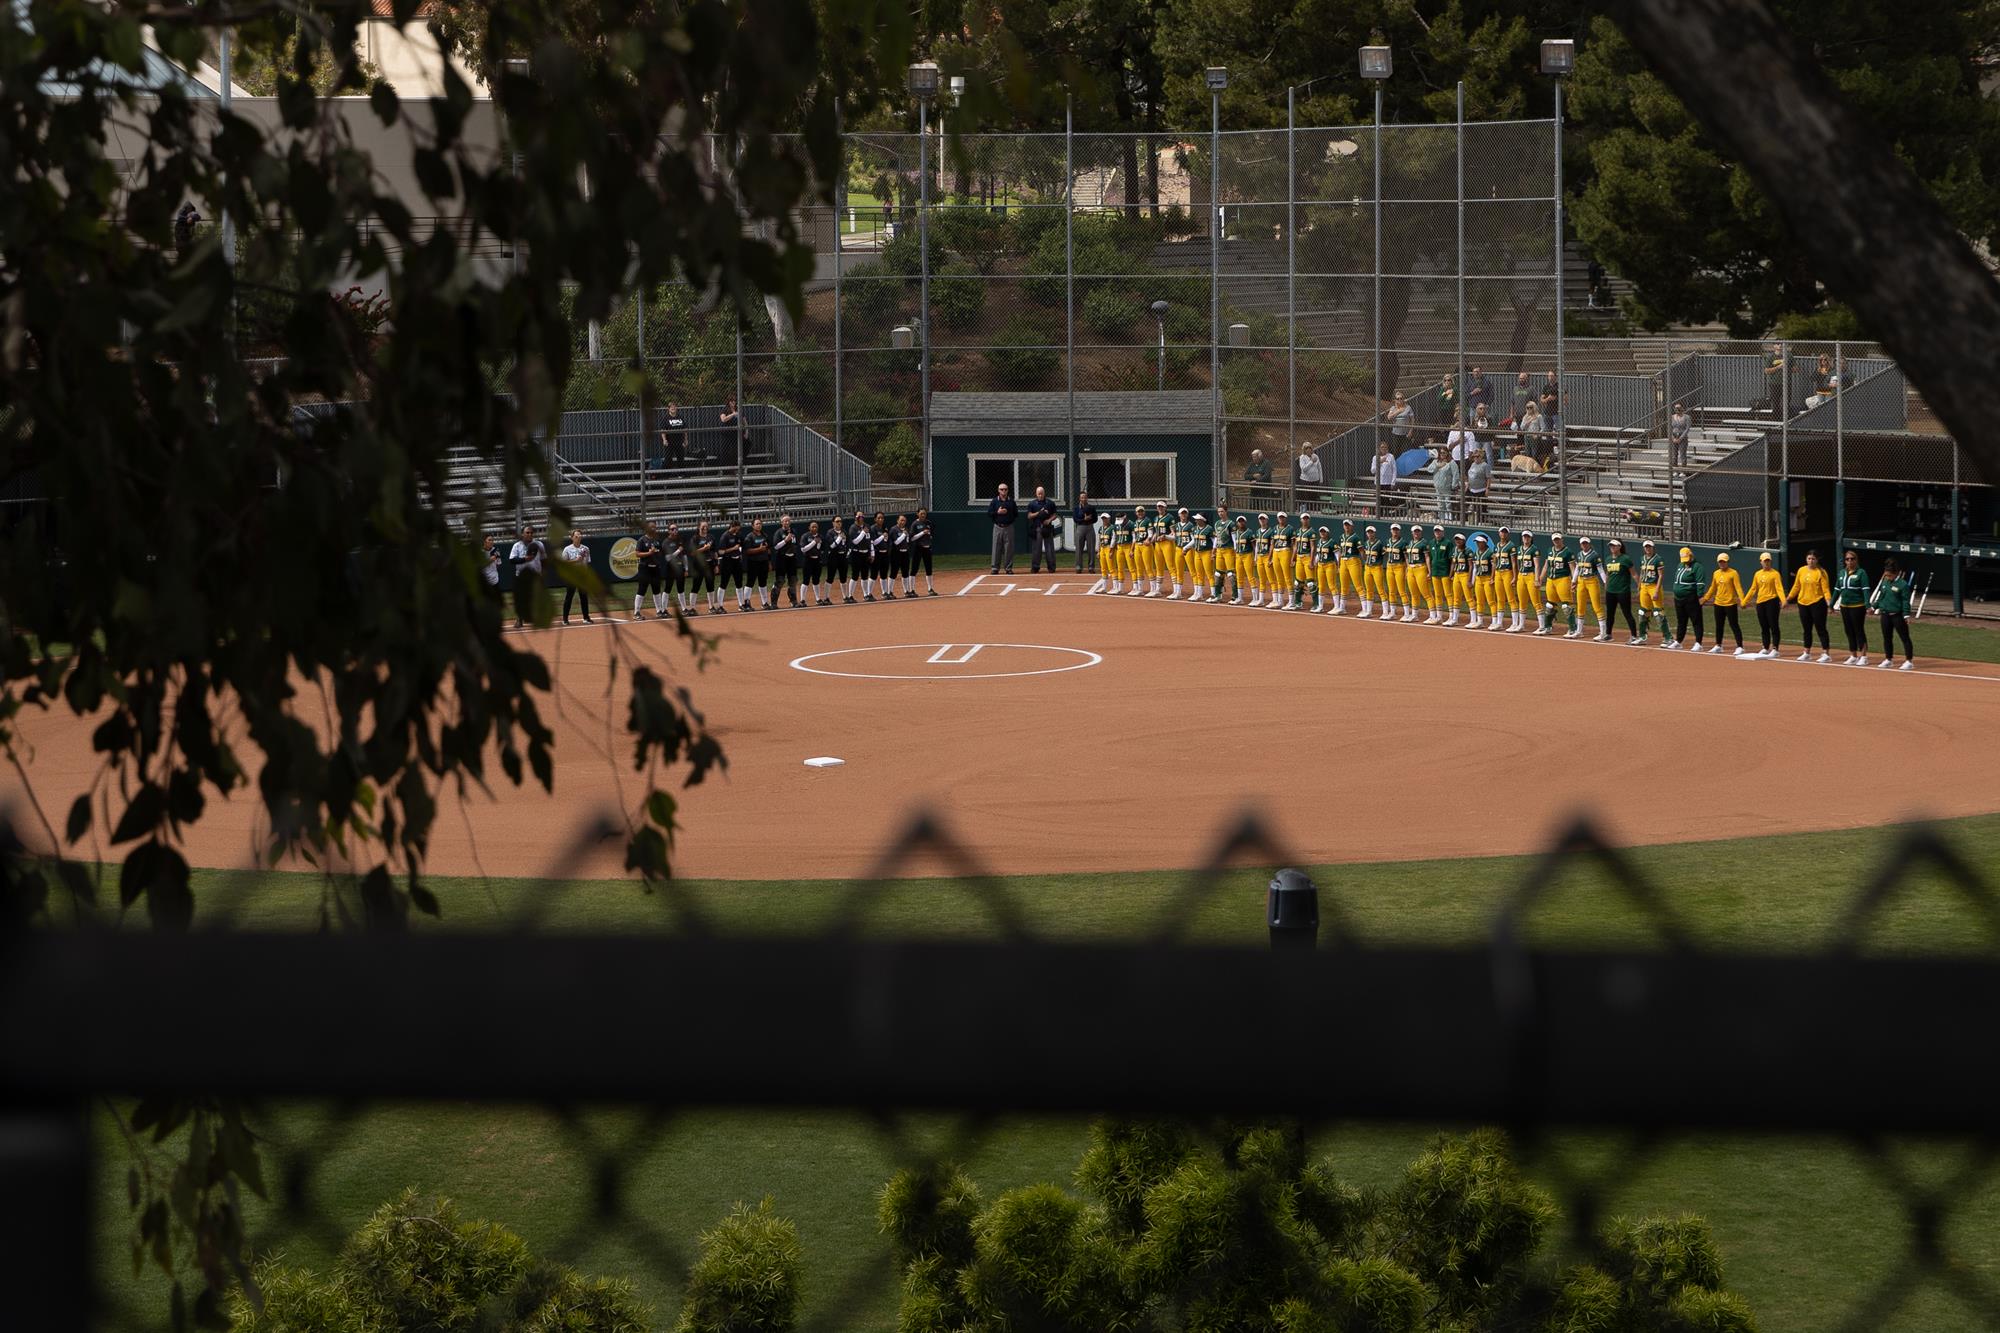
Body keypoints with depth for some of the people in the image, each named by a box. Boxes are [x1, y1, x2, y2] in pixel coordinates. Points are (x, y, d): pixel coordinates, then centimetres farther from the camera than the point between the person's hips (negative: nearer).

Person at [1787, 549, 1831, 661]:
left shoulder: (1821, 572, -7)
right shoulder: (1801, 570, 8)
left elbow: (1825, 588, -11)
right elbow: (1796, 586, 16)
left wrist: (1828, 599, -26)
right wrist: (1789, 597, 13)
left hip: (1817, 603, -6)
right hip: (1803, 603, 6)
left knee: (1820, 629, -6)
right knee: (1806, 630, 14)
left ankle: (1826, 653, -4)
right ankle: (1807, 652, 24)